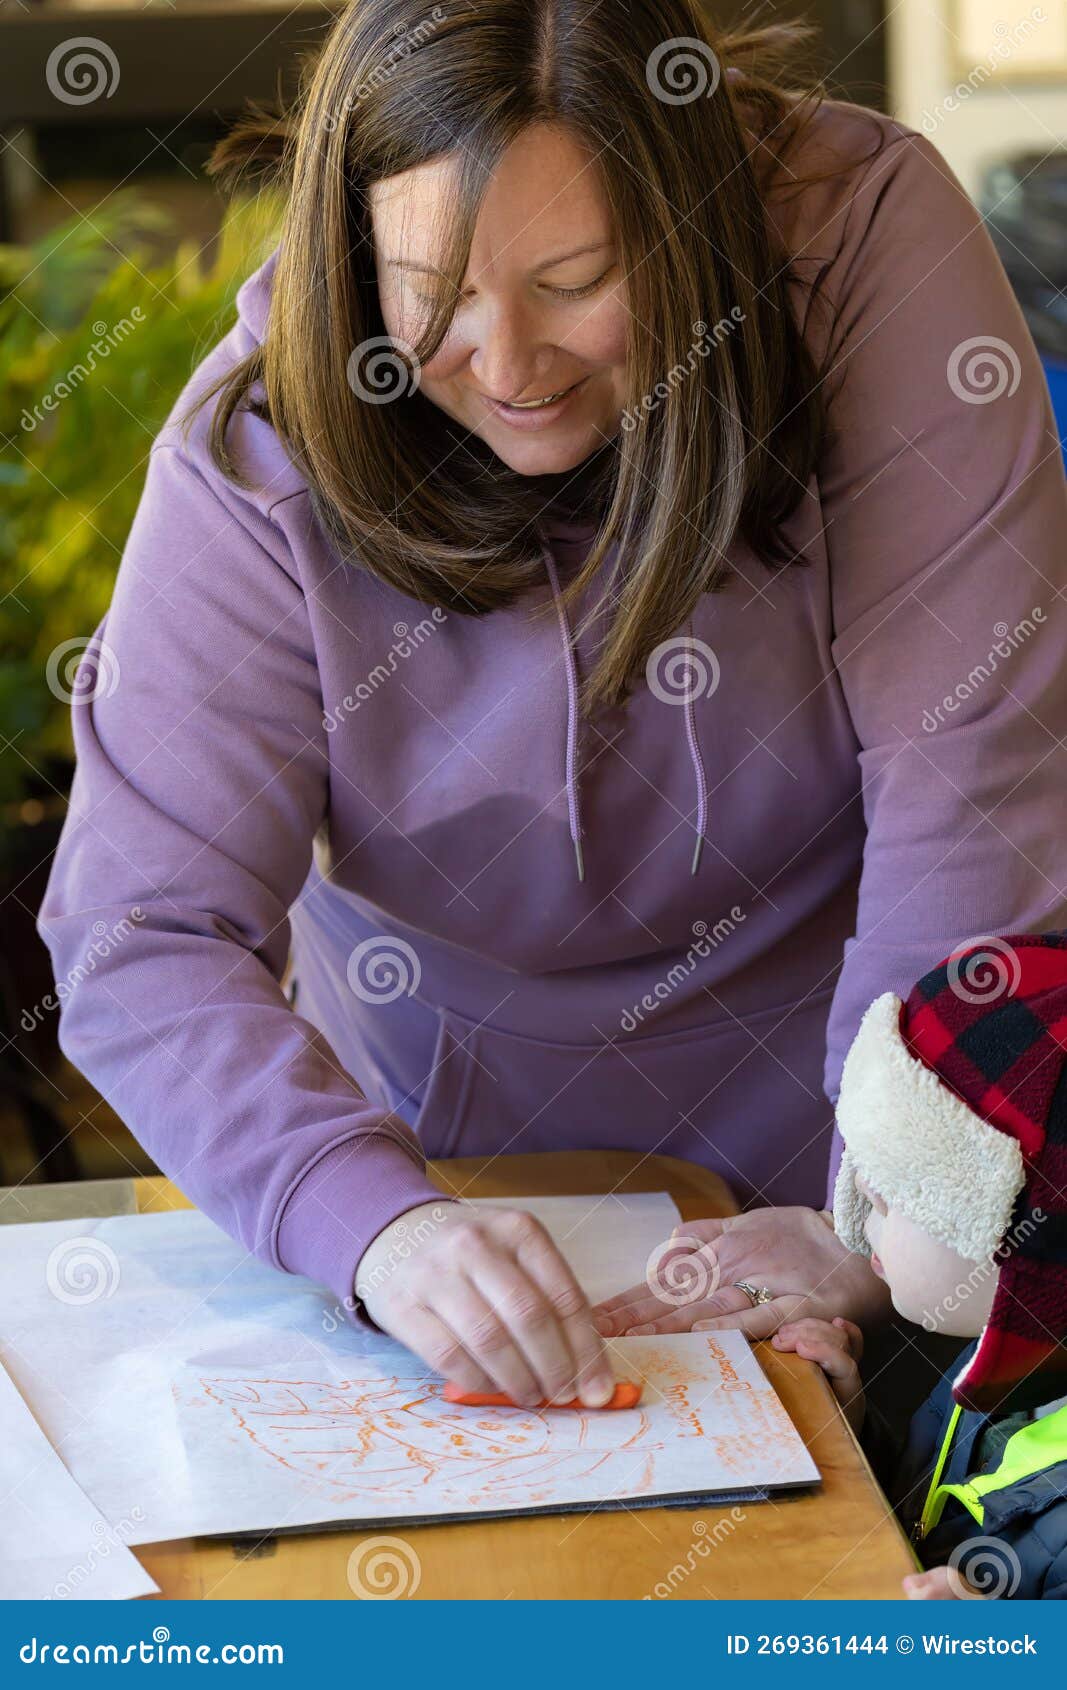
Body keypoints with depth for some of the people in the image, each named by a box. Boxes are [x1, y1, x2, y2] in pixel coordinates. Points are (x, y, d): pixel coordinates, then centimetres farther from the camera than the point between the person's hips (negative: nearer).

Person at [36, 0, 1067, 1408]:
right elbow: (140, 936, -20)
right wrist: (375, 1221, -38)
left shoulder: (868, 232, -20)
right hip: (441, 1140, 2)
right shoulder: (264, 445, -17)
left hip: (809, 1125, -1)